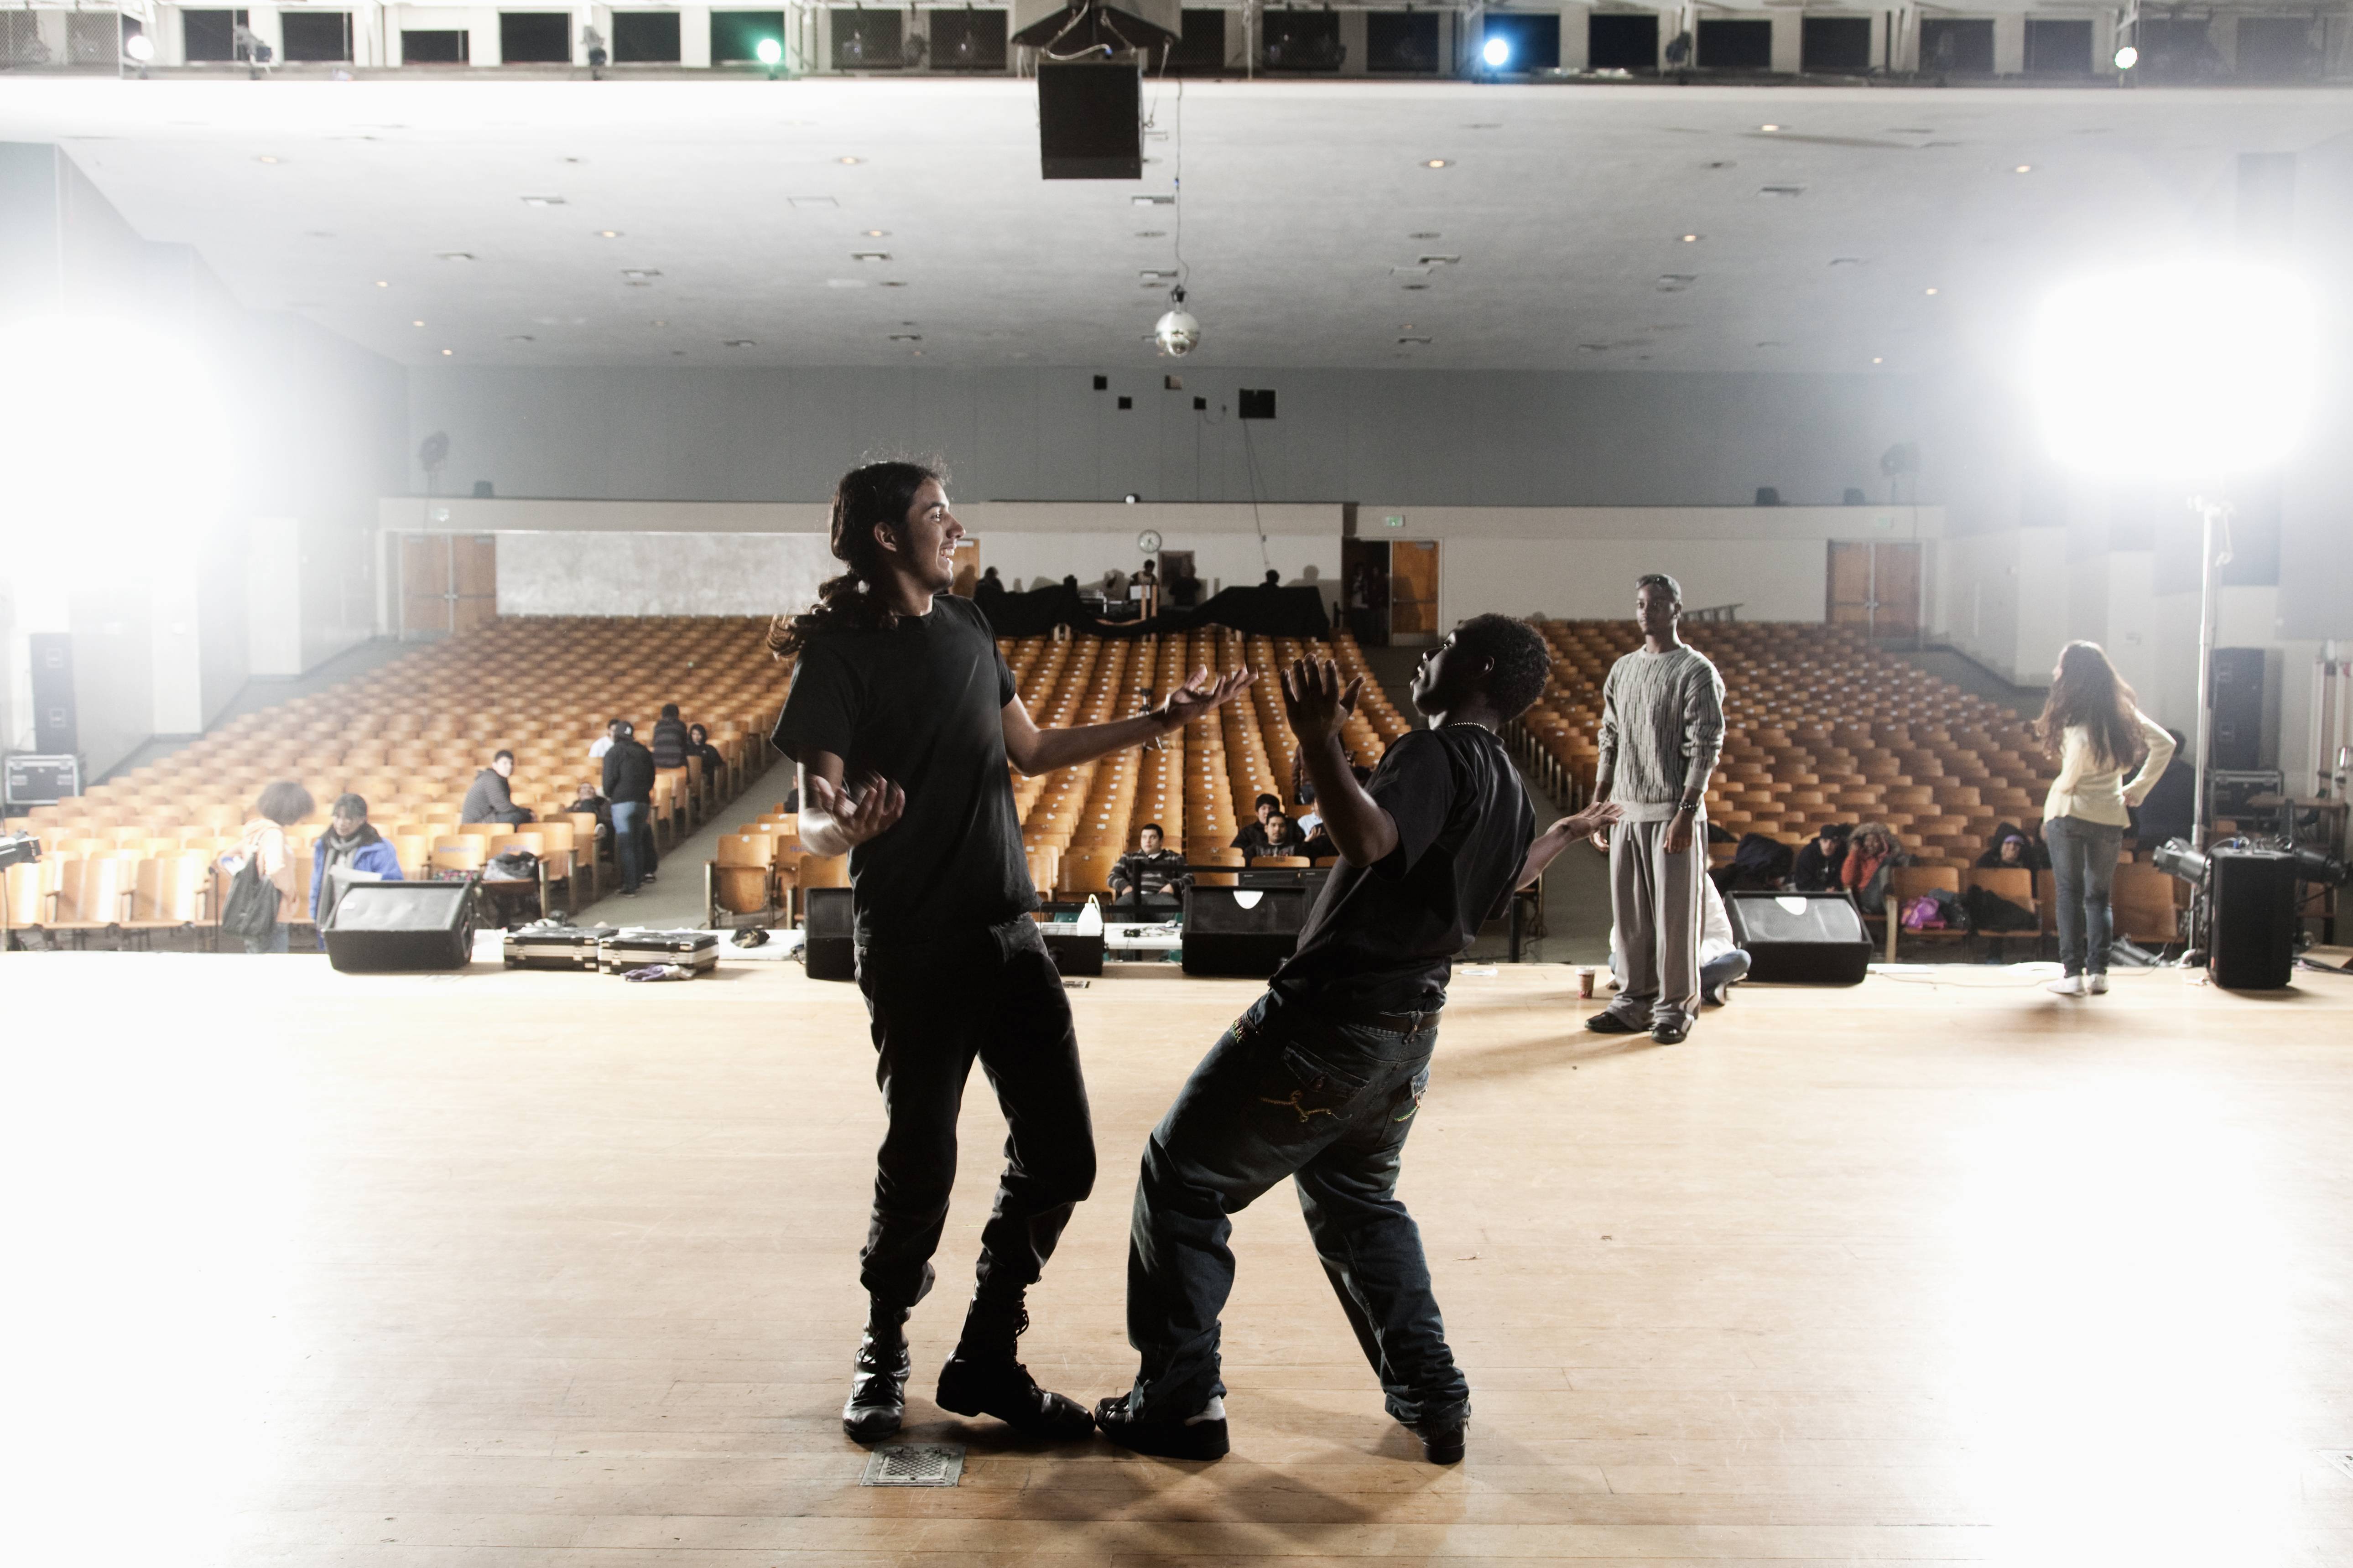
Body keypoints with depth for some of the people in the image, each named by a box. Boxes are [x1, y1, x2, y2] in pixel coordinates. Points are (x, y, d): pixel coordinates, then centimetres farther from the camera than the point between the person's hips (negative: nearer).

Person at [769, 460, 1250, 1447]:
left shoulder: (966, 627, 12)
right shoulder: (840, 652, -9)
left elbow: (1032, 751, 22)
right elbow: (813, 820, -14)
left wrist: (1162, 721, 19)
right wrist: (848, 828, -38)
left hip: (1008, 931, 7)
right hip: (914, 948, -7)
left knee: (1059, 1154, 5)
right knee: (920, 1169, -1)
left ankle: (986, 1361, 19)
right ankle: (883, 1357, 25)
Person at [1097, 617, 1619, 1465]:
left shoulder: (1437, 753, -16)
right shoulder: (1509, 786, 11)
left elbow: (1371, 839, -36)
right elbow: (1503, 881, 32)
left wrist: (1321, 743, -46)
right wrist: (1566, 832, 49)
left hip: (1326, 1020, -9)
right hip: (1408, 1030, 9)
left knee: (1181, 1175, 6)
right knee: (1359, 1199, 28)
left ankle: (1180, 1401, 9)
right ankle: (1434, 1400, 25)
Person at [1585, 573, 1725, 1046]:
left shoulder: (1696, 671, -4)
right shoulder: (1622, 670, 14)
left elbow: (1706, 747, -10)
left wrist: (1687, 812, -17)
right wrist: (1599, 806, 11)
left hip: (1673, 812, -5)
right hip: (1626, 811, 5)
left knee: (1675, 912, -1)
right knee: (1630, 913, 7)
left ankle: (1676, 1006, 8)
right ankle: (1637, 1000, 16)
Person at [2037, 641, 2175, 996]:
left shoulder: (2077, 717, -14)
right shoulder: (2122, 710, 5)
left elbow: (2081, 748, -32)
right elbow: (2164, 744, 12)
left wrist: (2065, 786, -14)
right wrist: (2138, 789, 13)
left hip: (2069, 811, -5)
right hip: (2110, 816, 5)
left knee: (2069, 893, 4)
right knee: (2098, 895, 14)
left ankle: (2072, 973, 1)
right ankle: (2098, 972, 7)